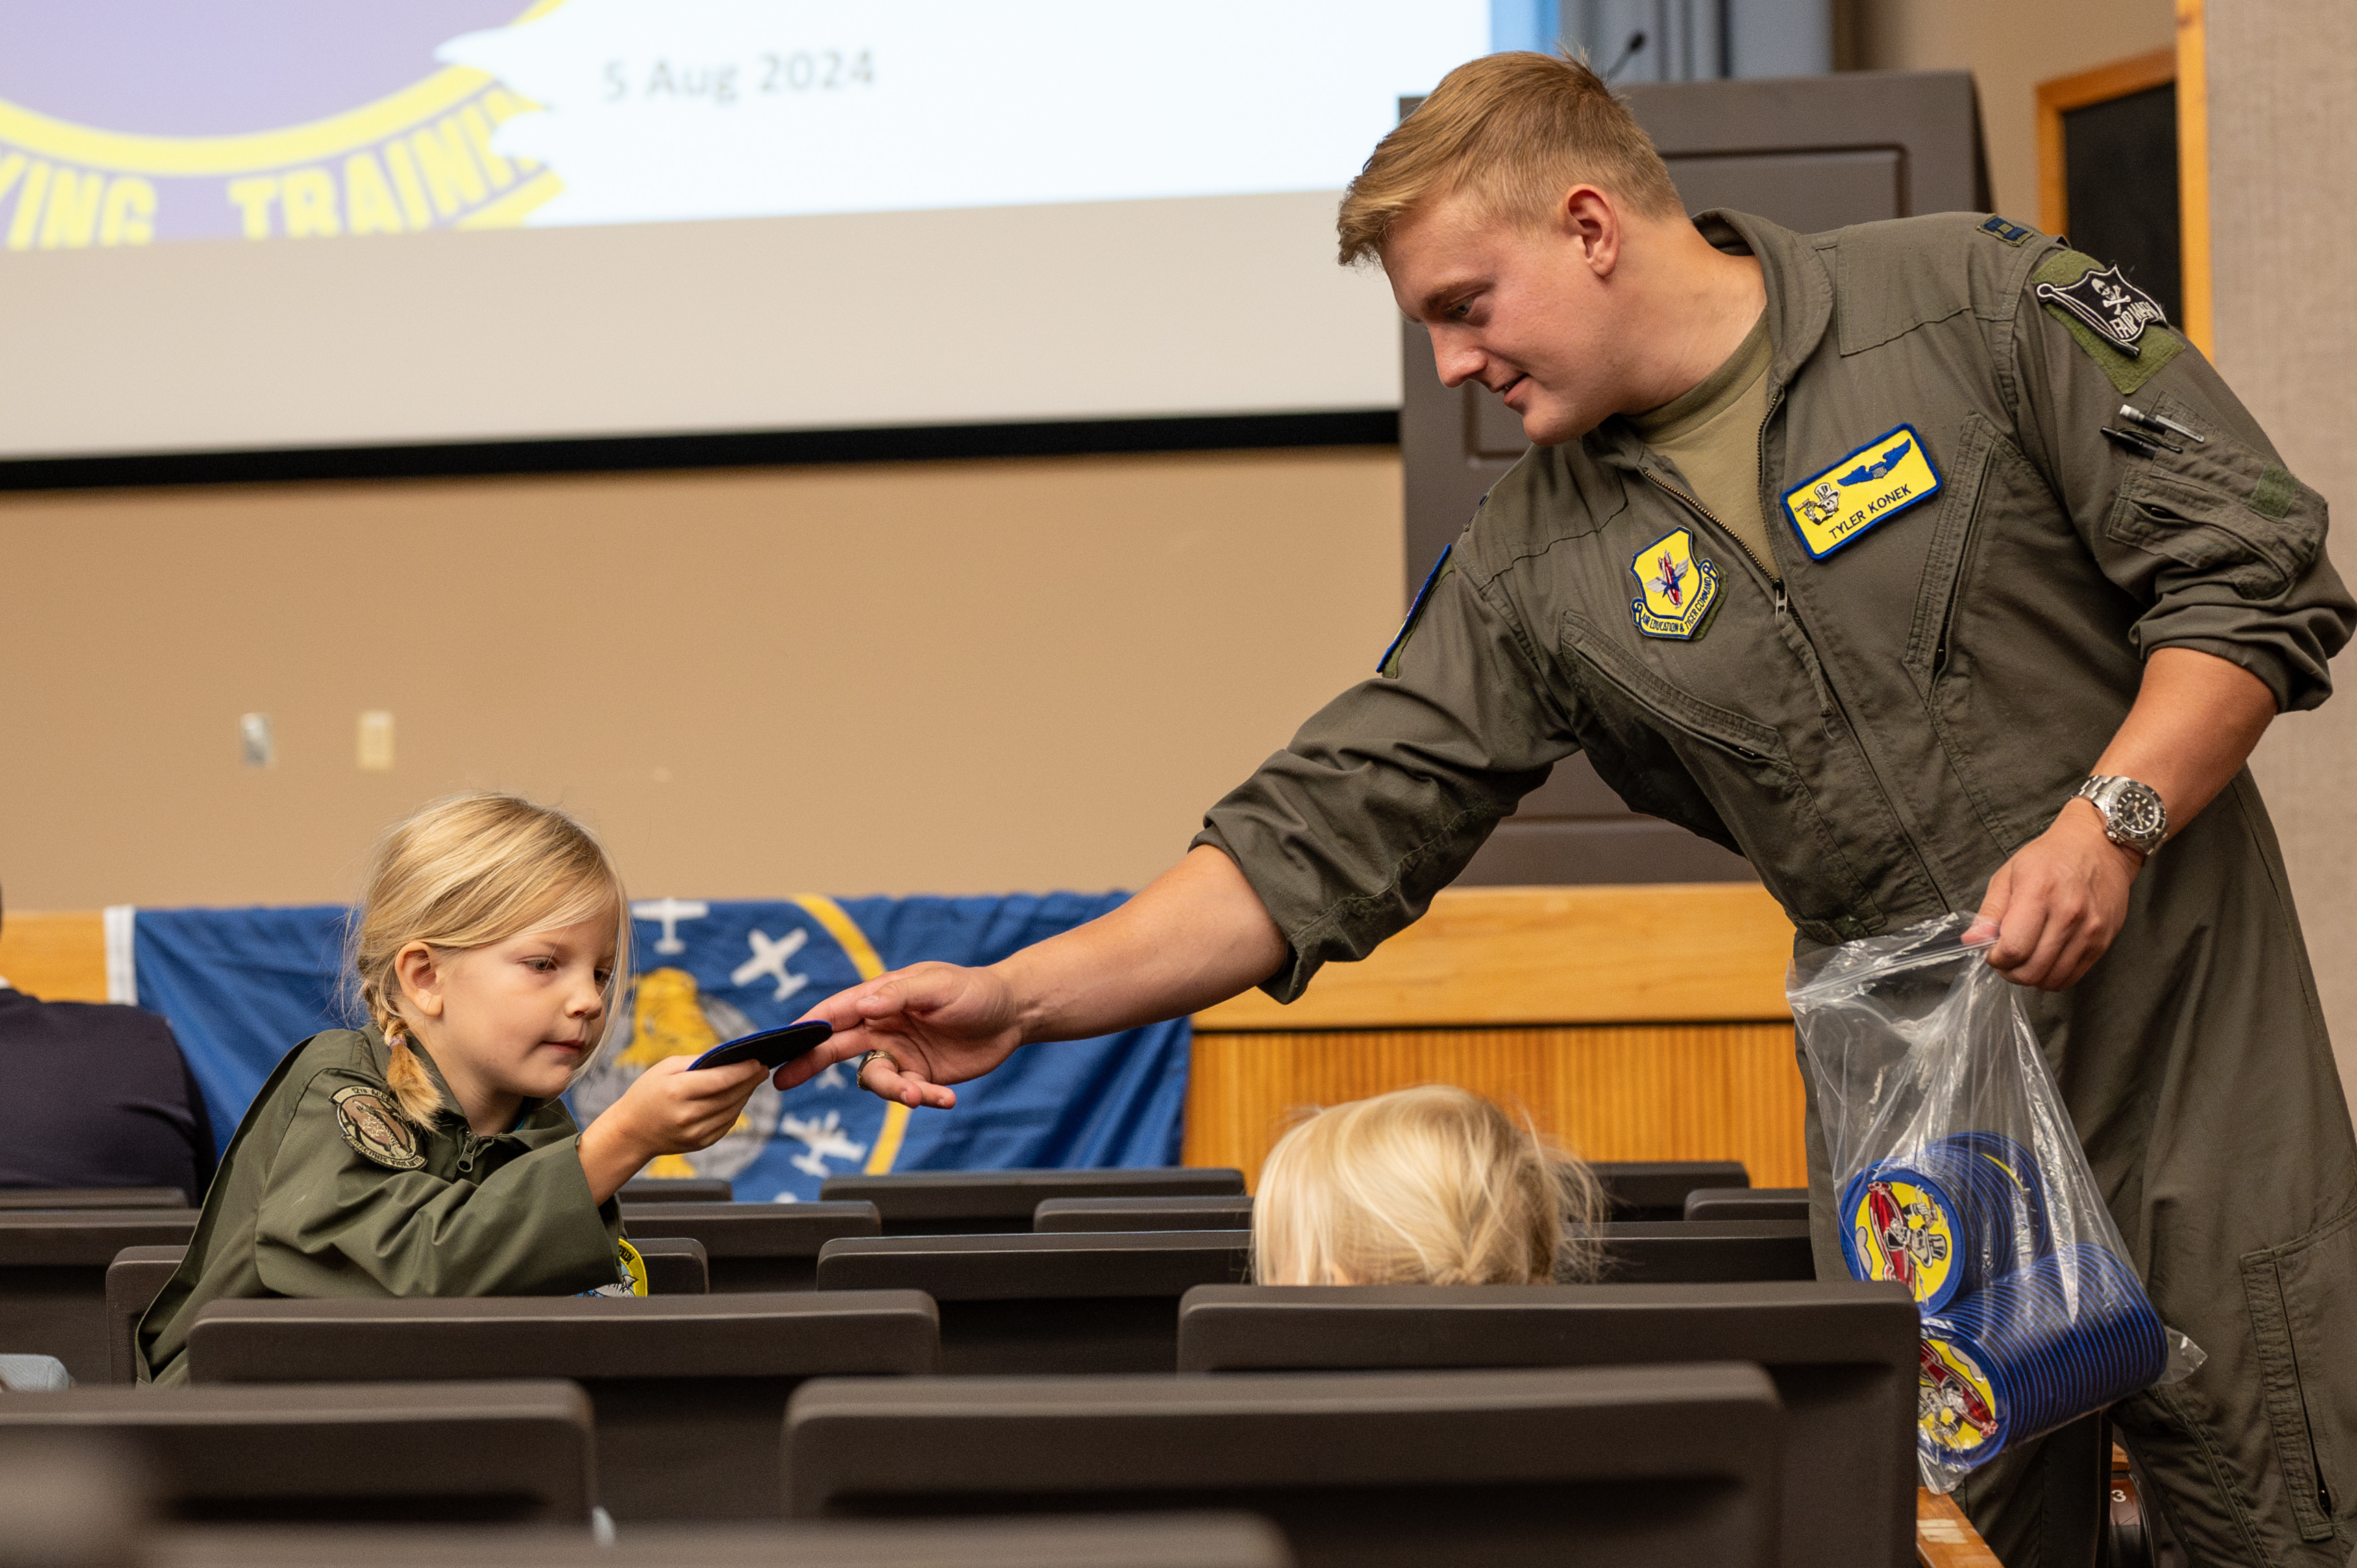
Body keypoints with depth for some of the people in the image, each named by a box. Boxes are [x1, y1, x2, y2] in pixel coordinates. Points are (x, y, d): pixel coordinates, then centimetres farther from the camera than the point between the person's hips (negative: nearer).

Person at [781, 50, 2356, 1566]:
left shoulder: (1980, 304, -6)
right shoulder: (1536, 566, 3)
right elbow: (1324, 841, 1)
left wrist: (2109, 821, -20)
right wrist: (1021, 996, -7)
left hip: (2183, 1047, -3)